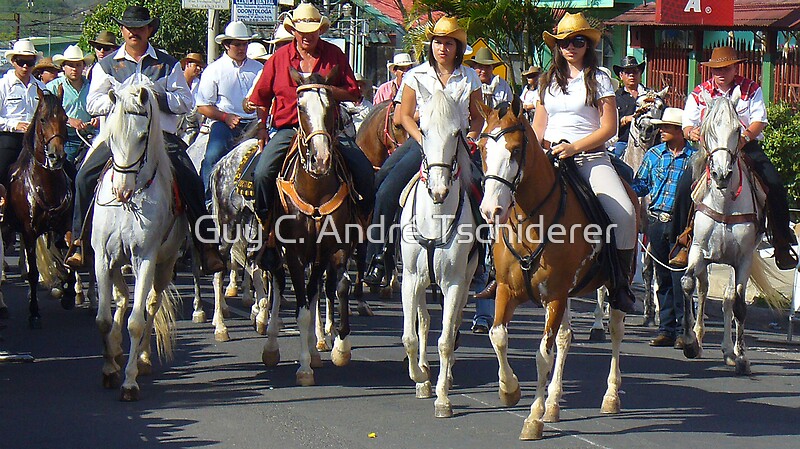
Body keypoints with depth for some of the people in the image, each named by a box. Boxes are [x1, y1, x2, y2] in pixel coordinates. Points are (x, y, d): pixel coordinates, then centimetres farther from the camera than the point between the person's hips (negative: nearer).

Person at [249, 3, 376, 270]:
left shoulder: (334, 55, 6)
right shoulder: (279, 58, 7)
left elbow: (353, 94, 4)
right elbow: (261, 98, 17)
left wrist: (327, 89, -13)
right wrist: (262, 128, 9)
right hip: (287, 130, 0)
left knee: (364, 170, -17)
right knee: (263, 172, -23)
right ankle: (266, 226, -8)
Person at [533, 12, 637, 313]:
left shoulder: (598, 80, 6)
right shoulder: (549, 82, 18)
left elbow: (609, 127, -2)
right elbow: (538, 127, 20)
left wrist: (574, 147, -15)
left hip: (592, 156, -3)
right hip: (551, 158, 3)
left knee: (625, 213, -26)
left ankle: (620, 282, -14)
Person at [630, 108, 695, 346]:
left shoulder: (695, 157, -1)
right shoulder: (653, 154, 10)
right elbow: (640, 184, 13)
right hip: (656, 221, 4)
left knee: (680, 277, -7)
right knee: (662, 277, 9)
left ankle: (683, 330, 0)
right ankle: (666, 329, 15)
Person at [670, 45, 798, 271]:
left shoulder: (751, 89, 6)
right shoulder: (699, 93, 8)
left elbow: (759, 121, -4)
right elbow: (688, 123, 2)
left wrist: (745, 137, -25)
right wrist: (691, 131, -24)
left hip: (747, 148, 0)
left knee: (775, 185, -20)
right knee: (685, 185, -22)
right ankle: (684, 244, -9)